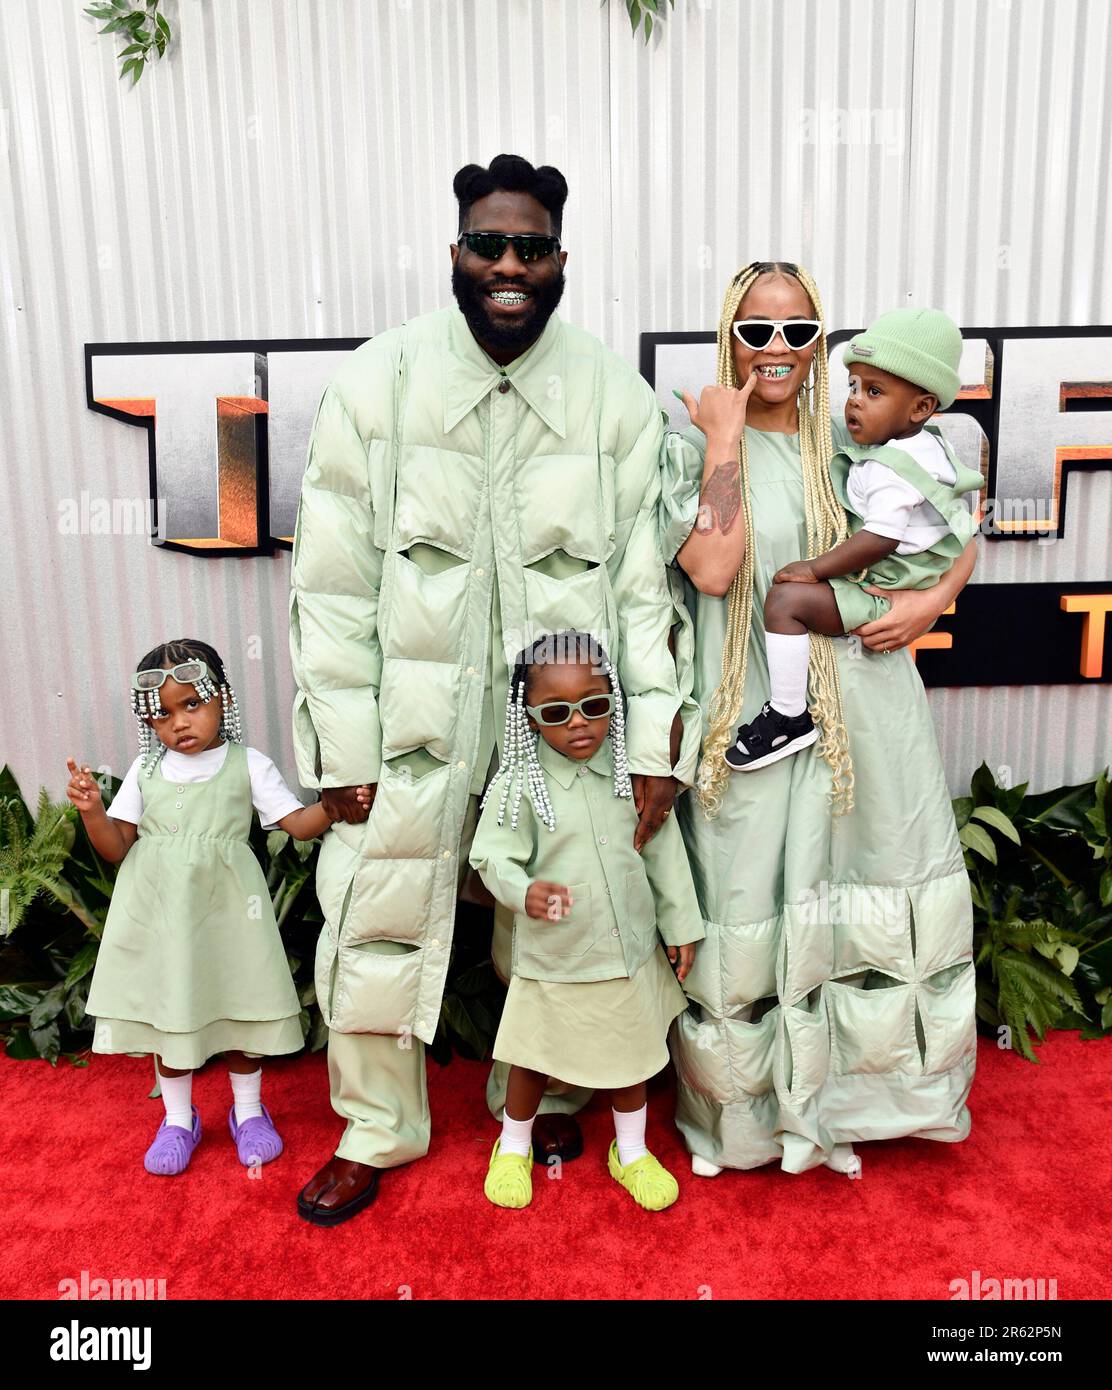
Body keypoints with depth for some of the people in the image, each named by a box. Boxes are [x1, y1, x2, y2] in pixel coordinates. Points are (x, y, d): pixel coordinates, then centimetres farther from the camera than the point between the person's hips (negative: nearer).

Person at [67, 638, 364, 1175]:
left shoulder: (248, 764, -2)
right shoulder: (146, 770, 4)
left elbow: (298, 823, -6)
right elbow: (116, 848, 3)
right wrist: (92, 810, -15)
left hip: (226, 908, -2)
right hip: (160, 910, 2)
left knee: (238, 1006, 10)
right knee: (167, 1009, 11)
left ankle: (248, 1112, 32)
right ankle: (178, 1119, 33)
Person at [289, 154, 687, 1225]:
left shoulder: (616, 398, 0)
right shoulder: (376, 382, -3)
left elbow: (643, 581, 0)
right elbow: (333, 579, -4)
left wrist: (653, 744, -4)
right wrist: (342, 749, -6)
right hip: (412, 723, 0)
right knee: (374, 932, 7)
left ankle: (541, 1100, 44)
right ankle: (377, 1132, 35)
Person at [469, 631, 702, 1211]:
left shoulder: (631, 772, -6)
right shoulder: (518, 784, -16)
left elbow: (664, 851, 2)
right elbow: (493, 857, -16)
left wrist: (680, 925, 6)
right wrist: (525, 891, -37)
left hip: (632, 950, 3)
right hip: (553, 958, -3)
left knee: (632, 1053, 20)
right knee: (535, 1058, 16)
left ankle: (631, 1151, 46)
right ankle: (513, 1146, 45)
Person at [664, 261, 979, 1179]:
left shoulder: (858, 442, 8)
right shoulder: (695, 448, 0)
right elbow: (712, 565, -18)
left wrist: (932, 600, -4)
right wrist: (727, 437, -12)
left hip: (862, 713, 4)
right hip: (749, 717, -3)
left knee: (886, 904, 10)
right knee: (753, 913, 5)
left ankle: (847, 1097, 34)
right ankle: (748, 1105, 29)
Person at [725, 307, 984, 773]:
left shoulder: (890, 469, -24)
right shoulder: (930, 445, 9)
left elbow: (880, 538, -30)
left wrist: (816, 567, -22)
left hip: (883, 594, -12)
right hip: (908, 583, 12)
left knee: (785, 598, -24)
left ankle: (789, 717, -18)